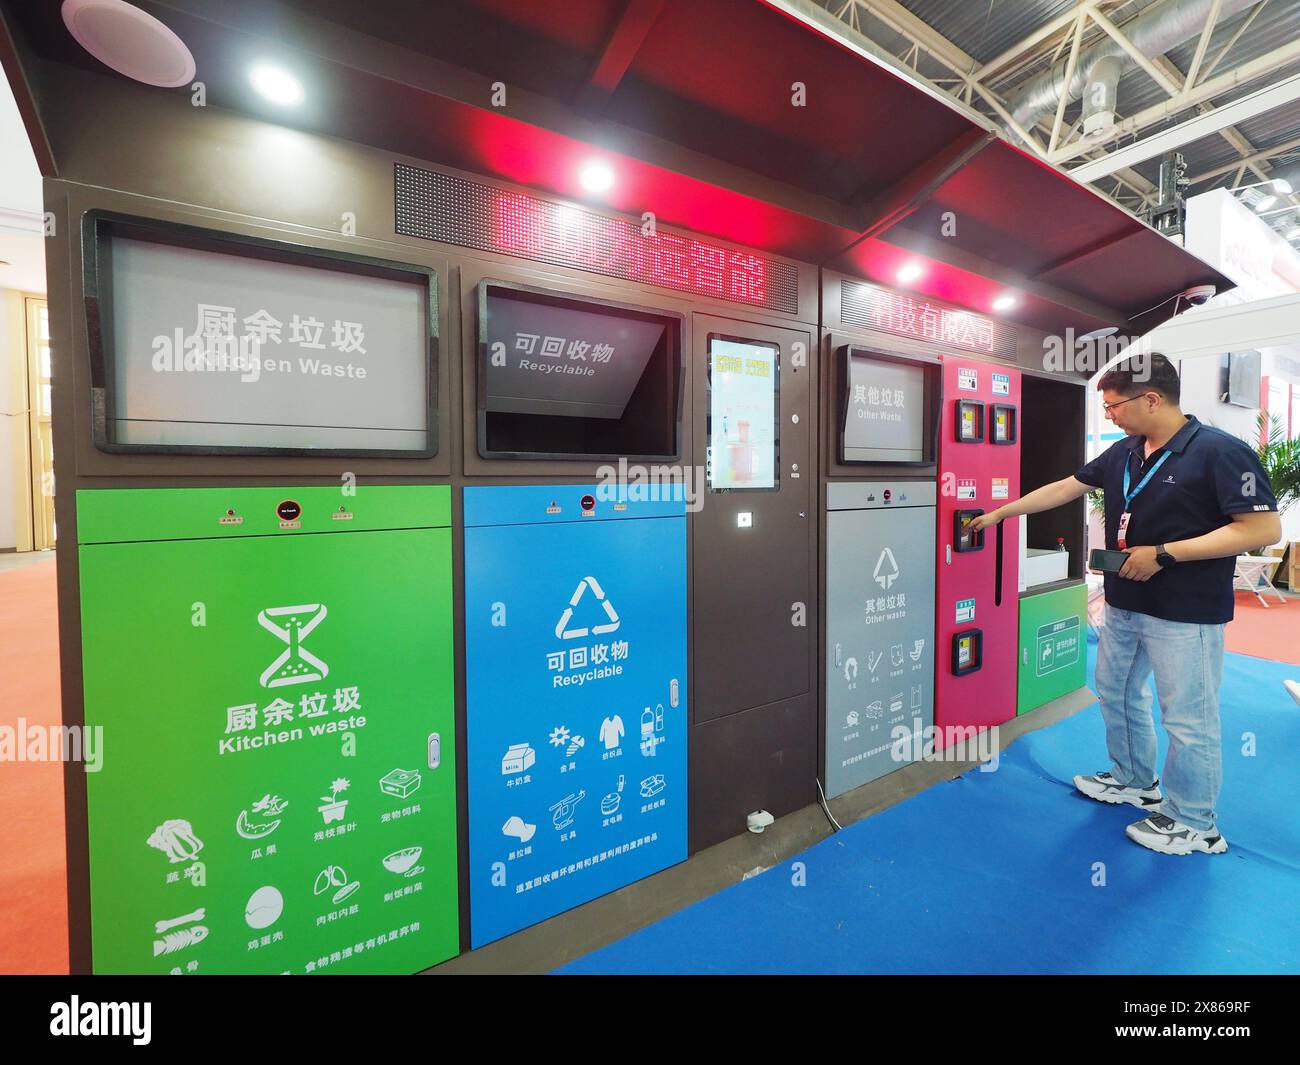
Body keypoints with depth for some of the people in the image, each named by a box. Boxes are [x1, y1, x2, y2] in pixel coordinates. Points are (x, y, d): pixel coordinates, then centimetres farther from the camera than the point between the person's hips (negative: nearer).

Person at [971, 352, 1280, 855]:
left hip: (1186, 614, -8)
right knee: (1116, 694, 20)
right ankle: (1133, 781, 41)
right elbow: (1064, 488, 12)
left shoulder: (1219, 451, -17)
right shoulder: (1122, 453, 4)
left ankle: (1193, 824, 24)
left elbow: (1264, 528, -19)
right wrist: (999, 513, 12)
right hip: (1124, 605, 8)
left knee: (1188, 720, 5)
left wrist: (1164, 554, -23)